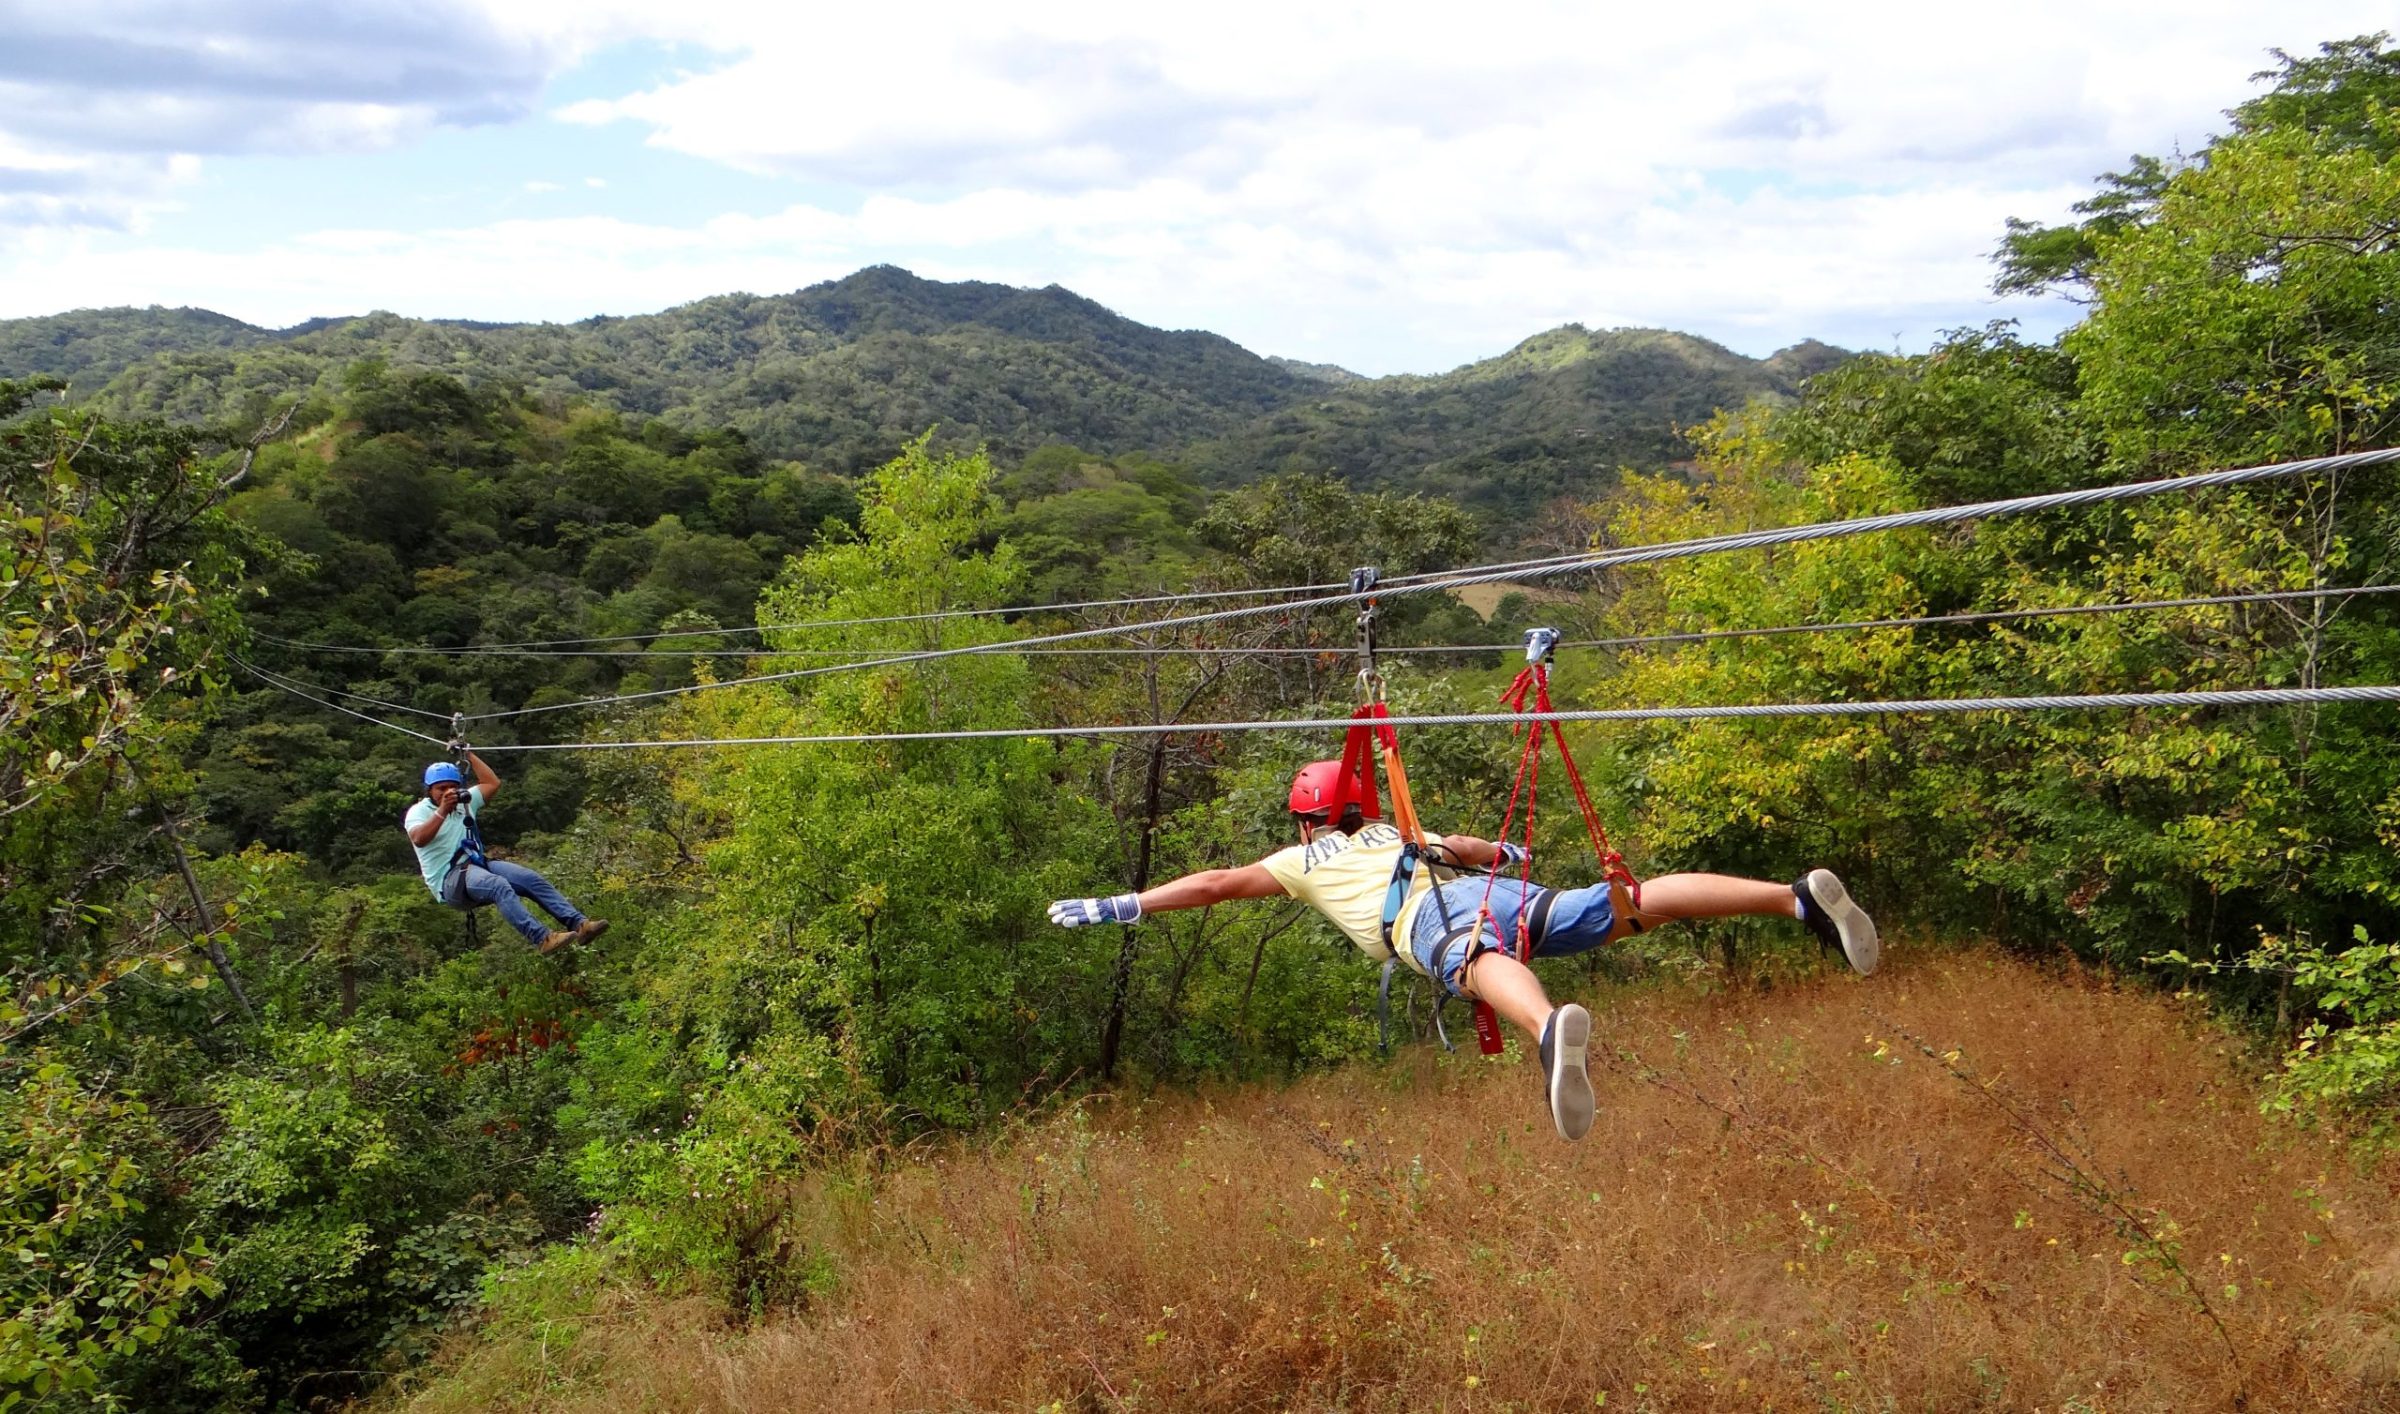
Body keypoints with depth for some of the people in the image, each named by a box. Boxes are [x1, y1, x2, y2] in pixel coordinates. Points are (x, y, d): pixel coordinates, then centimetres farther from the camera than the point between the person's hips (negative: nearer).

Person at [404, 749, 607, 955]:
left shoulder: (464, 801, 19)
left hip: (478, 864, 7)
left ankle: (578, 923, -28)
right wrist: (442, 811, -30)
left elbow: (493, 783, 20)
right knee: (499, 885, -37)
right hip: (449, 878, -7)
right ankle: (541, 939, -52)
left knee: (532, 879, -17)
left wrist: (469, 755, 18)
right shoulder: (419, 811, 0)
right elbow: (419, 839, -20)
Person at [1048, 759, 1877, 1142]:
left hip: (1436, 921, -5)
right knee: (1635, 903, -5)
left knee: (1486, 970, -37)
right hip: (1505, 896, 6)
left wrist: (1113, 907, 35)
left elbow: (1212, 884, 29)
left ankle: (1553, 1030, -73)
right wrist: (1494, 858, 72)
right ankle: (1799, 896, -20)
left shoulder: (1305, 861, 30)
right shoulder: (1400, 836, 43)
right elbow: (1504, 853, 47)